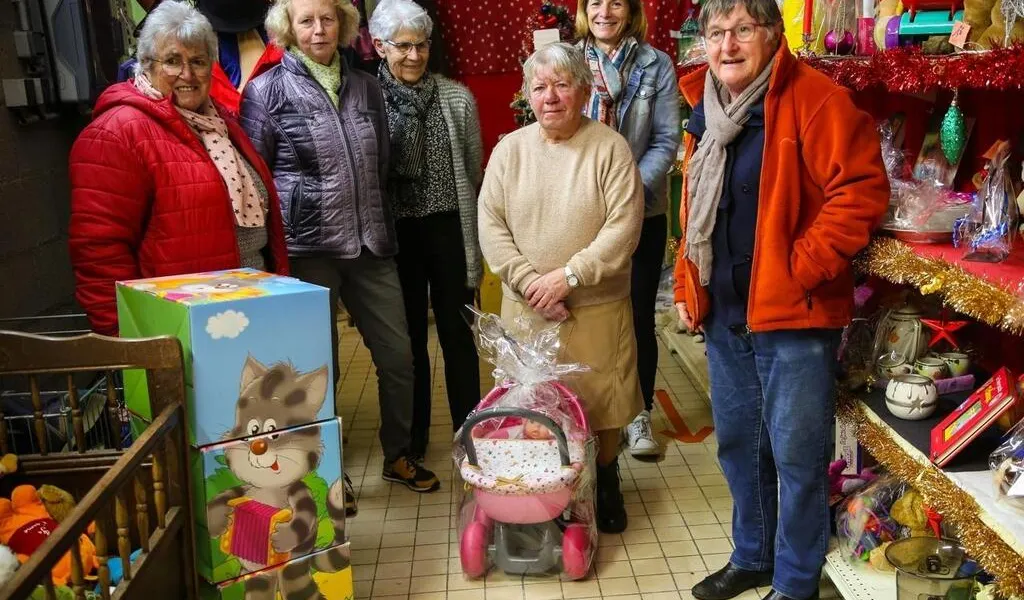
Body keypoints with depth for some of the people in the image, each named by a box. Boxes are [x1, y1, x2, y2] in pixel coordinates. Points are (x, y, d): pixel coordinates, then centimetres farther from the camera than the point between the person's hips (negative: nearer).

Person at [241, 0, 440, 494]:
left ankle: (398, 456, 30)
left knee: (398, 354, 9)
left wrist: (382, 228, 15)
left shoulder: (365, 87, 10)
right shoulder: (267, 91, -2)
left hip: (370, 247, 4)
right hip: (308, 250, -4)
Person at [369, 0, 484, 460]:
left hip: (449, 227, 1)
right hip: (396, 232, 0)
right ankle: (412, 440, 27)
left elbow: (473, 171, 6)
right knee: (409, 337, 11)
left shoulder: (457, 97, 0)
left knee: (458, 334, 8)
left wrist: (475, 238, 7)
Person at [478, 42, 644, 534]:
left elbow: (623, 226, -13)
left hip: (598, 308, -2)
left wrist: (569, 276, -19)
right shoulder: (509, 149, 3)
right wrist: (530, 281, -13)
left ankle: (606, 482, 34)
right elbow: (491, 225, -2)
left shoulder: (610, 148, -5)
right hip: (526, 308, 2)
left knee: (604, 402, 9)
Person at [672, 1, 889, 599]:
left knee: (796, 454, 4)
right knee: (737, 443, 19)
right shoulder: (708, 112, 10)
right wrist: (689, 285, 12)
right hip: (724, 314, 8)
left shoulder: (815, 99, -14)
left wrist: (801, 269, -19)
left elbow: (862, 192, -19)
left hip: (793, 315, -7)